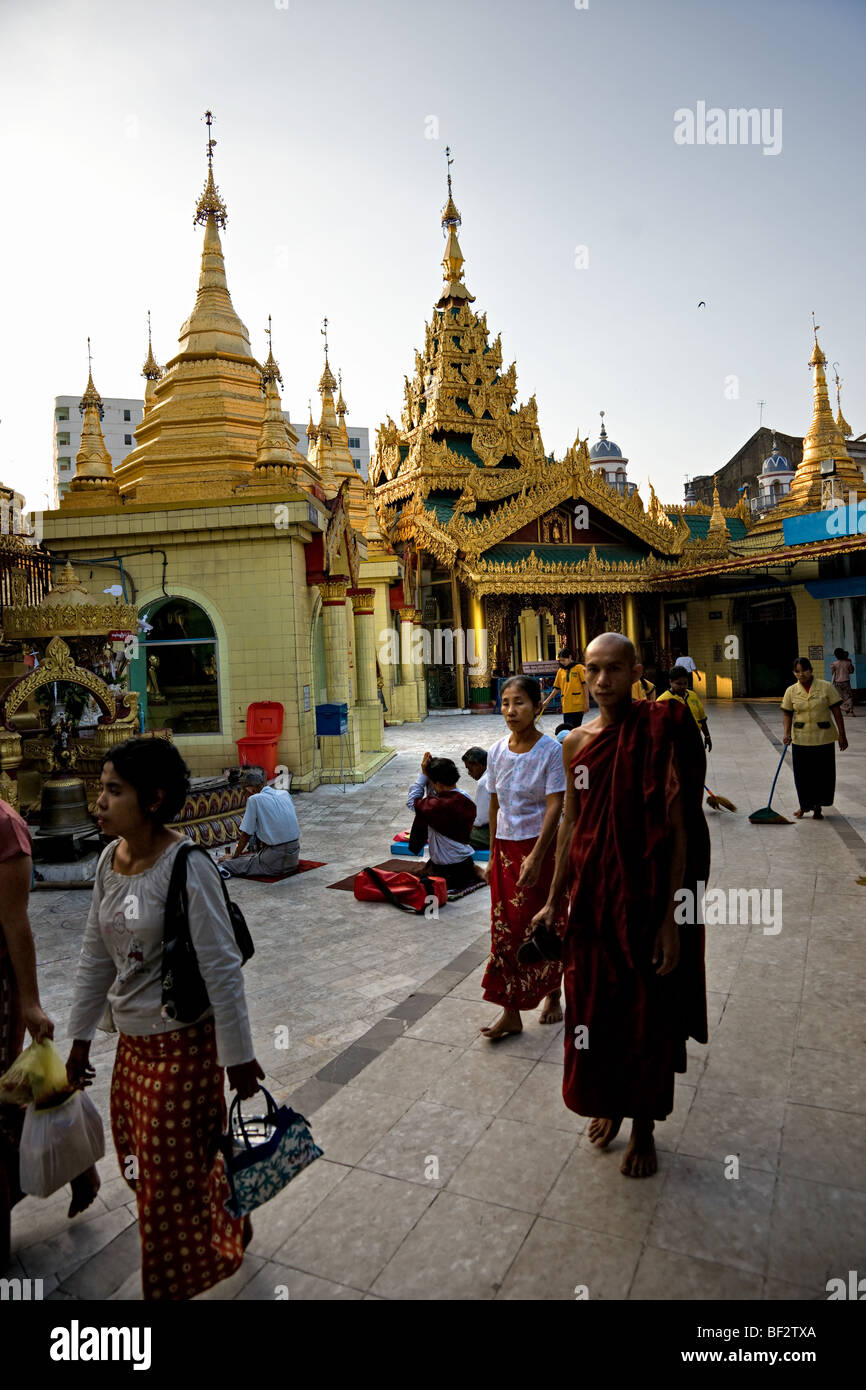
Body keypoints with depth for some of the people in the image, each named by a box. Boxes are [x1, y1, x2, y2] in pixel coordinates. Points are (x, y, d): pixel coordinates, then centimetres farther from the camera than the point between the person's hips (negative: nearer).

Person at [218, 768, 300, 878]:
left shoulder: (254, 800, -8)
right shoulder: (286, 794, 8)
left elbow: (246, 834, -5)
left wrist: (234, 856, 12)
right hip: (294, 856, 6)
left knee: (224, 864, 2)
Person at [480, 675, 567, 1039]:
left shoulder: (550, 750, -13)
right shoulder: (497, 752, 1)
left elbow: (555, 806, -17)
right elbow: (495, 805, 9)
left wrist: (536, 856, -22)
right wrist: (493, 853, 11)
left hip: (540, 845, -4)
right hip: (506, 846, 4)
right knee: (505, 927, 5)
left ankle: (552, 995, 33)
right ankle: (511, 1012, 13)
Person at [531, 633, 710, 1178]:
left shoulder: (660, 734, -13)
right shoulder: (577, 742, 2)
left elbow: (678, 828, -14)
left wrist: (670, 918, -16)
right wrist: (554, 900, 12)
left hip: (645, 894, -4)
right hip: (591, 894, 4)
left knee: (647, 1013, 11)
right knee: (594, 1006, 17)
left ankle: (644, 1127, 34)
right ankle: (609, 1103, 42)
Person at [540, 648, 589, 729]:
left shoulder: (579, 668, -2)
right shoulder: (560, 671, 12)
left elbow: (585, 685, -4)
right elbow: (556, 688, 18)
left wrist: (586, 703, -8)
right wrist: (547, 700, 14)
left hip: (578, 706, -4)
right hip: (566, 706, 4)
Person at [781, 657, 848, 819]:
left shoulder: (826, 687, -4)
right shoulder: (791, 691, 0)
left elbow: (837, 712, -1)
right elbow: (787, 714, 3)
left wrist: (842, 735, -2)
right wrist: (786, 733, -13)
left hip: (824, 738, -1)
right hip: (801, 739, 1)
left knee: (823, 773, 5)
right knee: (803, 774, 6)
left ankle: (817, 807, 22)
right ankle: (804, 805, 26)